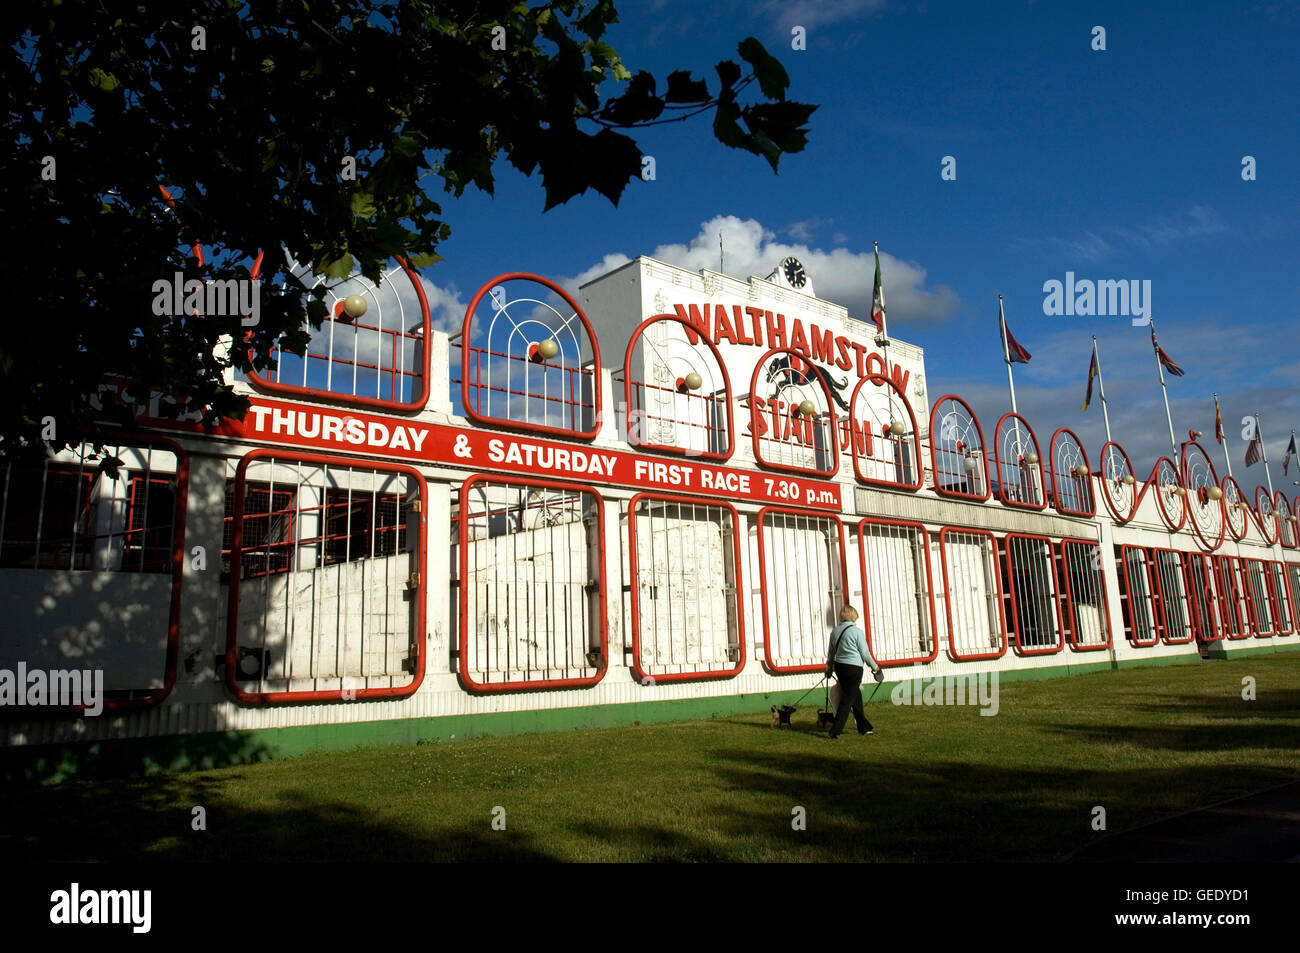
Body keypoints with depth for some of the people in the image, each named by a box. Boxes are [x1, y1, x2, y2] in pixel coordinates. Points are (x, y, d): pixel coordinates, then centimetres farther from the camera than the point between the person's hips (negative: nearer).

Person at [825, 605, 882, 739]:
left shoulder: (834, 631, 6)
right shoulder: (857, 632, -11)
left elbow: (831, 653, 13)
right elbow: (865, 653, -6)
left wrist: (829, 669, 25)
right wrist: (874, 666, 9)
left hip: (839, 667, 6)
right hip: (854, 668, -6)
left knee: (856, 697, 18)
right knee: (848, 700, -1)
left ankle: (864, 728, 26)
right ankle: (835, 731, -4)